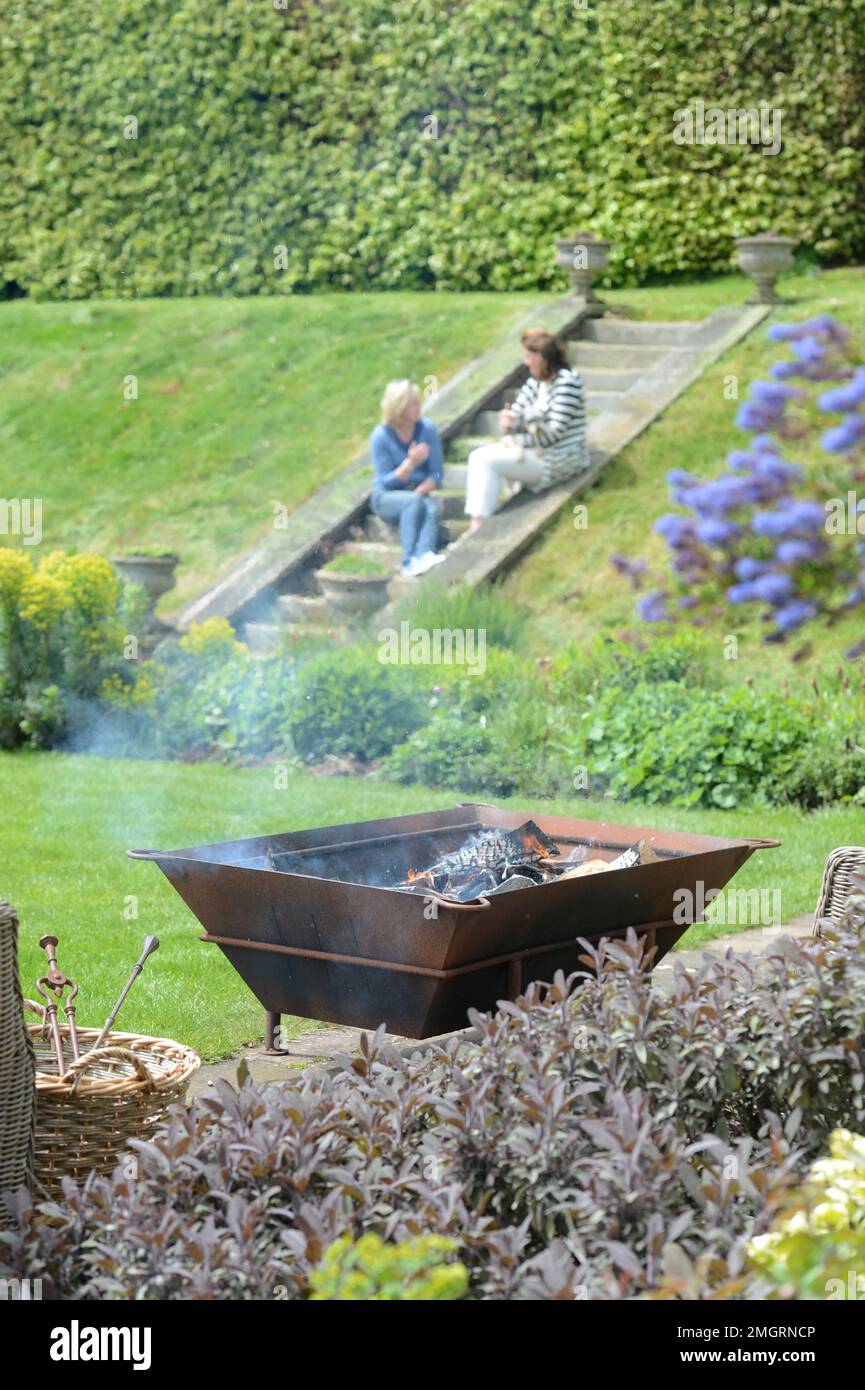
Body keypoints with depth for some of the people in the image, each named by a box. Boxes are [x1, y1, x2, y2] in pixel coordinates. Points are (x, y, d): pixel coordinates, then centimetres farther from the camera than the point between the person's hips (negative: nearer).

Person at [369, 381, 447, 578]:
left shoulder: (427, 429, -5)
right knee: (414, 502, -35)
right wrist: (411, 463, -27)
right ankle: (410, 561, -45)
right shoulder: (380, 436, -11)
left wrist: (420, 491, -22)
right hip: (386, 497, -2)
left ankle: (425, 555, -56)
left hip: (420, 493, 2)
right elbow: (387, 482, -11)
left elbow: (437, 473, -3)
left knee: (432, 509, -32)